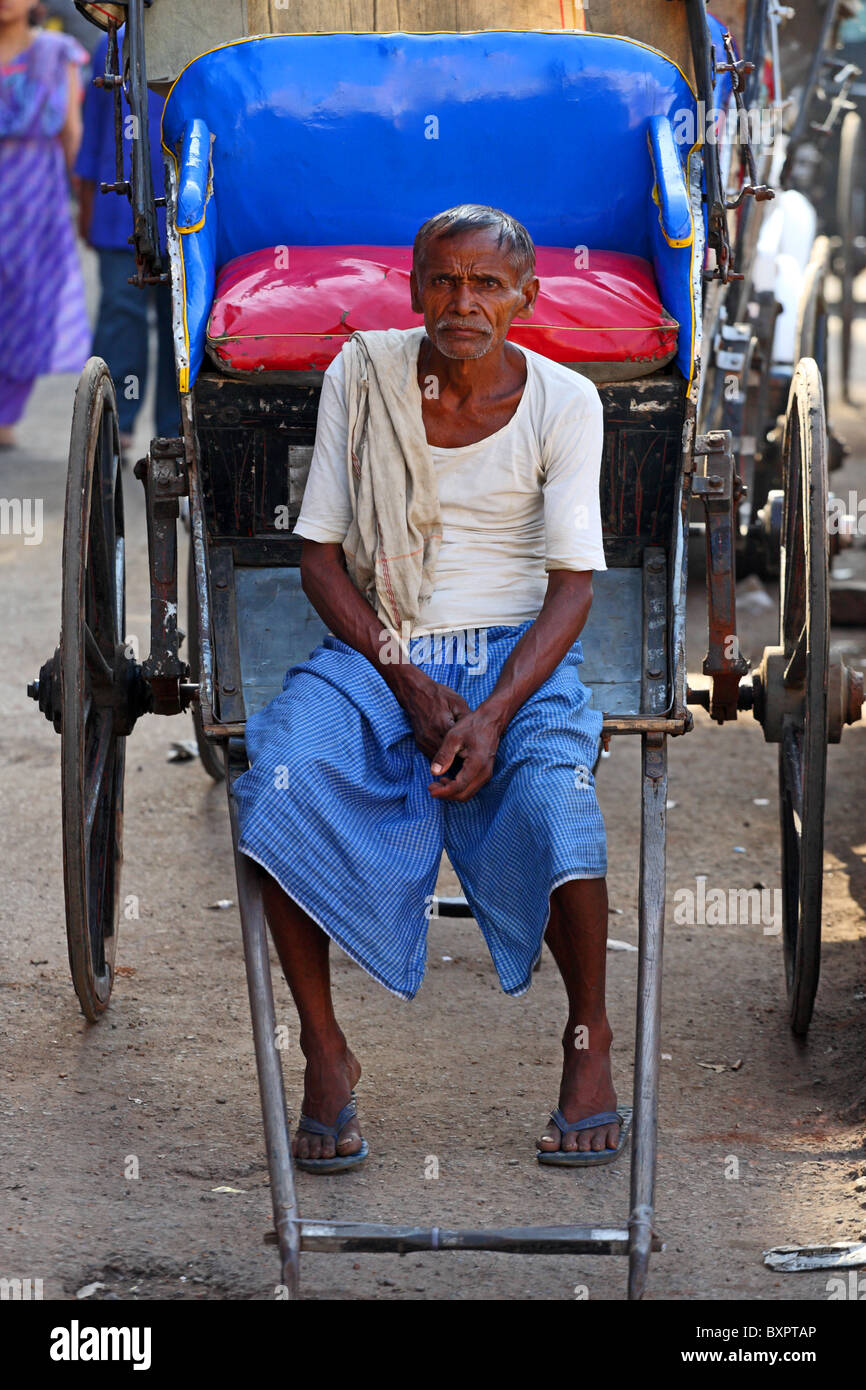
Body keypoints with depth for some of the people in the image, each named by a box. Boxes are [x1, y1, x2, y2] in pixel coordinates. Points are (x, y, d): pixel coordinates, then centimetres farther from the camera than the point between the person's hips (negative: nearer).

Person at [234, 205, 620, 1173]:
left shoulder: (563, 403, -2)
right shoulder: (361, 376, -1)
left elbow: (572, 584, -4)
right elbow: (320, 557, 1)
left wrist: (495, 712, -20)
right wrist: (407, 683, -13)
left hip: (520, 655, -1)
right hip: (372, 651, 1)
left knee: (555, 798, -32)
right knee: (279, 787, -29)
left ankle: (588, 1041, -7)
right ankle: (325, 1055, -13)